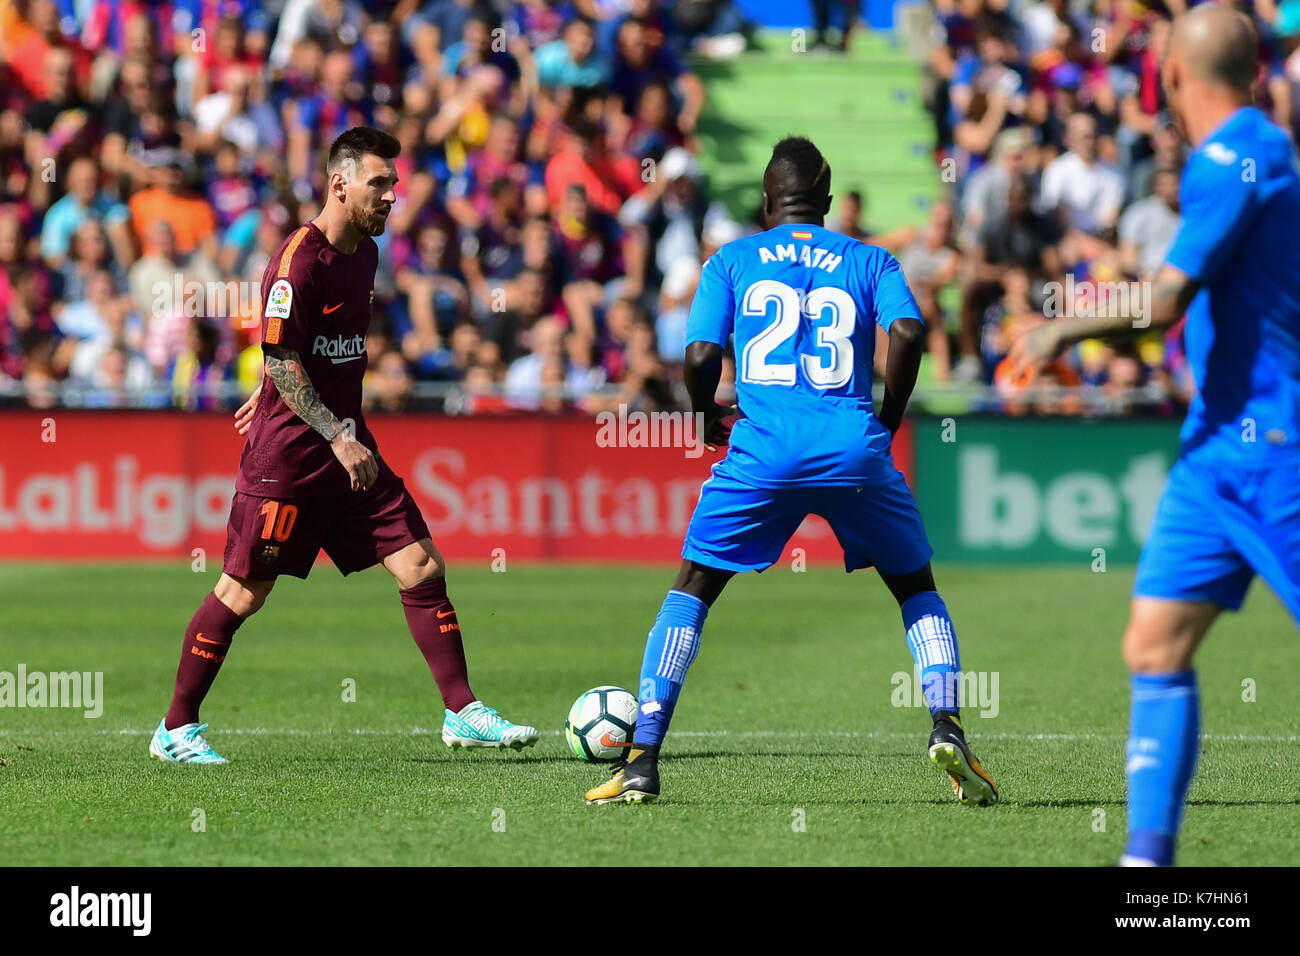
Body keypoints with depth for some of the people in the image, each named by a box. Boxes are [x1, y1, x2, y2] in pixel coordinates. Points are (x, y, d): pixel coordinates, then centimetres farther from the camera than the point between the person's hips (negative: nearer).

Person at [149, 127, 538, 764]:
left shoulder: (365, 254, 11)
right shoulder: (298, 260, -16)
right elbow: (281, 363, -19)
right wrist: (338, 437, -21)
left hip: (347, 443, 8)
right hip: (287, 449, -8)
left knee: (422, 568, 0)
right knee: (244, 592, -2)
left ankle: (461, 713, 5)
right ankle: (175, 730, 10)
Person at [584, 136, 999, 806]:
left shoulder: (731, 262, 14)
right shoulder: (870, 261, 16)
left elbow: (701, 356, 3)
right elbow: (907, 333, -2)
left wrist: (708, 419, 22)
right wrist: (886, 423, 10)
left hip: (763, 448, -1)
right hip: (854, 447, 1)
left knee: (691, 590, 13)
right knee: (917, 591, 19)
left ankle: (643, 760, 4)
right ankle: (946, 723, -3)